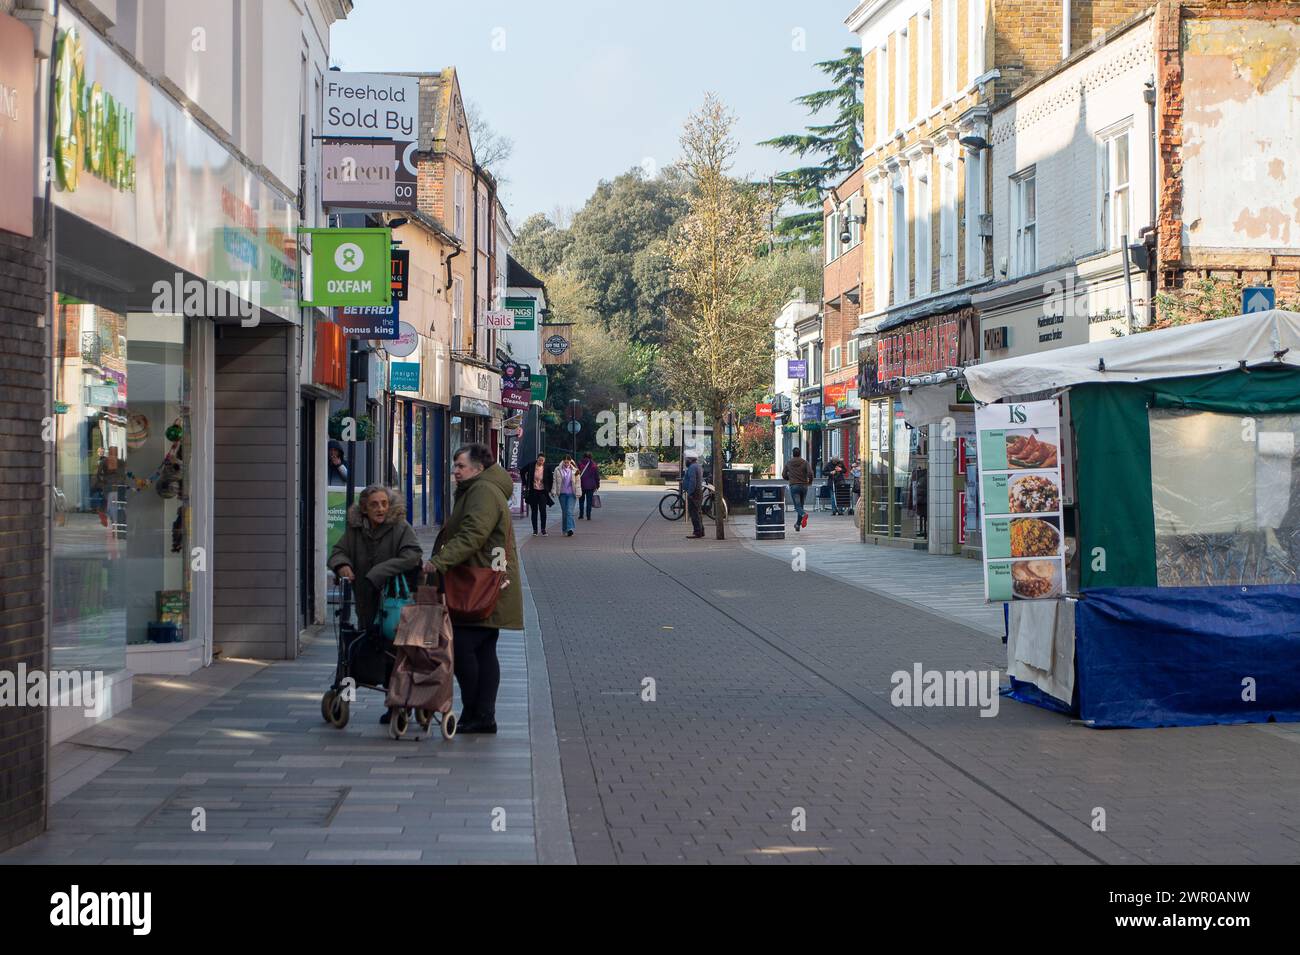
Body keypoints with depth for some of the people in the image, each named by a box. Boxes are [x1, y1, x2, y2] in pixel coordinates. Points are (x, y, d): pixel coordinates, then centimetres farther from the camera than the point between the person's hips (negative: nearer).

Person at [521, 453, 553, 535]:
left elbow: (551, 478, 9)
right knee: (534, 511, 5)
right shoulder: (531, 465, -5)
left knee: (543, 510, -8)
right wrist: (525, 483, 5)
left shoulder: (547, 468, -6)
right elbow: (522, 472, 9)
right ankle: (534, 530, 12)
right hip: (533, 491, 1)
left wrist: (549, 489, 5)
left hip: (542, 492, -1)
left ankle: (543, 529, 2)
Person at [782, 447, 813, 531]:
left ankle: (804, 514, -39)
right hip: (804, 486, 2)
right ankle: (798, 524, 19)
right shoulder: (805, 462, 1)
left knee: (797, 505, -7)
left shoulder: (788, 463, 4)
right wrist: (810, 481, 8)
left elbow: (784, 475, 6)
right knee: (801, 505, 14)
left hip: (793, 486, -2)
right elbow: (810, 473, -10)